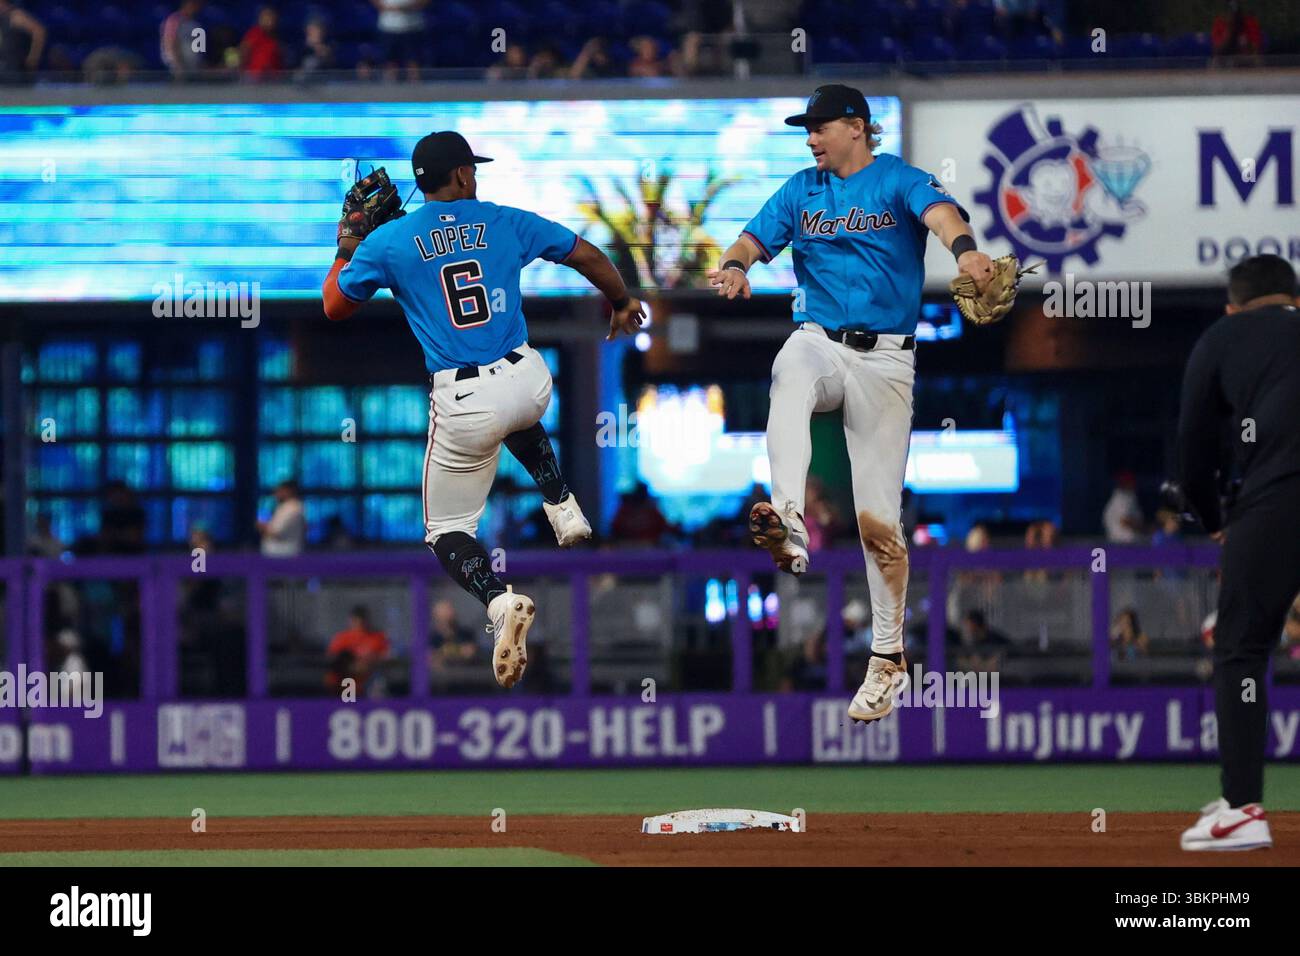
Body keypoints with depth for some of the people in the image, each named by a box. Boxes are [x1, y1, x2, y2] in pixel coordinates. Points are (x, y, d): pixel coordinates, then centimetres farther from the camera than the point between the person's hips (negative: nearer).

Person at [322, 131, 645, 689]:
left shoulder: (387, 241, -1)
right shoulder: (506, 222, 4)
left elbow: (335, 306, 10)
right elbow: (588, 257, 10)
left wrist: (347, 247, 24)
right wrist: (622, 304, 28)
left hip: (462, 404, -3)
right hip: (531, 384, 3)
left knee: (448, 530, 10)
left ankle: (499, 602, -20)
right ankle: (562, 507, 27)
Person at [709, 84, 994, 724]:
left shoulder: (898, 181, -2)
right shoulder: (801, 190, 13)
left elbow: (938, 212, -22)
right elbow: (755, 239, 4)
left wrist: (964, 250, -45)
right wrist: (735, 266, -21)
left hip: (885, 358, -2)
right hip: (820, 339, 2)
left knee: (878, 516, -1)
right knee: (789, 374, -37)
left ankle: (888, 659, 10)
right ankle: (789, 523, -53)